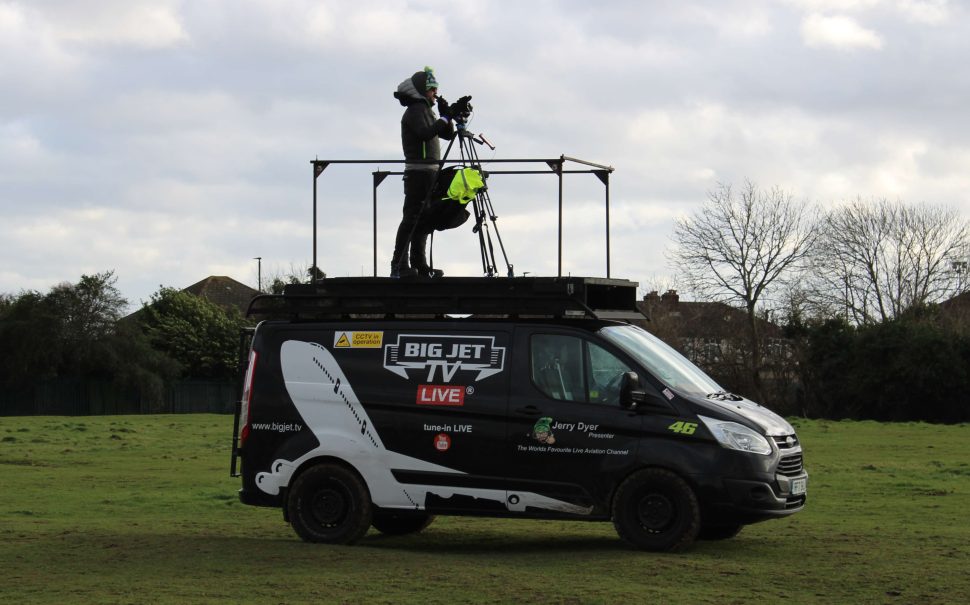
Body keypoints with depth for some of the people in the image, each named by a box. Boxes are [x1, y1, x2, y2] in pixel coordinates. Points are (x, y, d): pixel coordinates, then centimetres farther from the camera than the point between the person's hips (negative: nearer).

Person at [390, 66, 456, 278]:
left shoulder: (425, 110, 22)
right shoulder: (415, 110, -7)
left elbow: (448, 135, 21)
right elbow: (425, 133, -24)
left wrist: (446, 116, 6)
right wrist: (444, 118, -16)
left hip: (429, 172, 10)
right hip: (419, 171, -10)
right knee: (412, 218, -12)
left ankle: (419, 266, 13)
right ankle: (400, 266, -15)